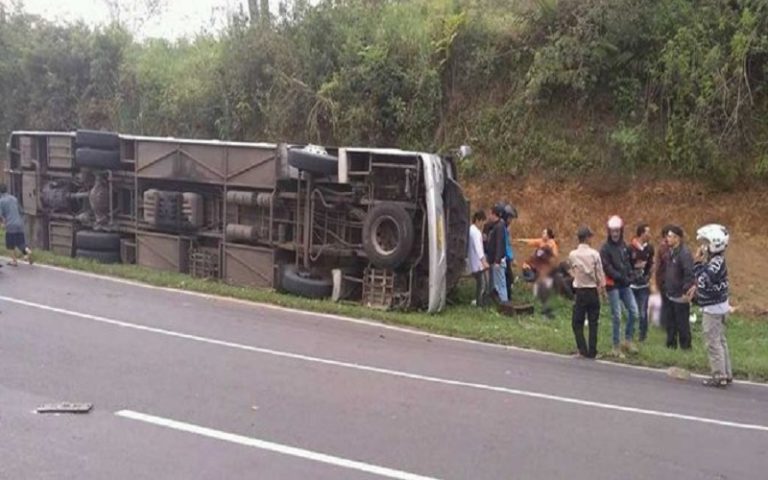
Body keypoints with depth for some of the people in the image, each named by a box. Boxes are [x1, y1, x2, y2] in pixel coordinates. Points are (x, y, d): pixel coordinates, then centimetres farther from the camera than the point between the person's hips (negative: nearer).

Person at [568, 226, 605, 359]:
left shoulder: (572, 255, -4)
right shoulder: (594, 254, -6)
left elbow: (572, 271, 5)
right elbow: (600, 274, -4)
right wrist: (602, 287, 9)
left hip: (580, 292, -1)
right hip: (593, 292, 1)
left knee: (577, 323, 8)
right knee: (593, 323, 7)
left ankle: (583, 350, 0)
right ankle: (592, 352, 8)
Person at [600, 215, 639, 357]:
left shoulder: (623, 246, 11)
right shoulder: (605, 248, -9)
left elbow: (627, 263, 16)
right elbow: (607, 268, -15)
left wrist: (630, 276, -1)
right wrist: (622, 278, -16)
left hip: (625, 285, 6)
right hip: (613, 285, -6)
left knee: (633, 311, 3)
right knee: (616, 316, -2)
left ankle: (628, 340, 18)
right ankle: (616, 347, 7)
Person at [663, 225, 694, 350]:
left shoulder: (684, 253, -19)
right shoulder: (669, 252, 8)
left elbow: (689, 274, -24)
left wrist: (686, 292, -24)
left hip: (680, 296, -8)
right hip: (670, 295, 8)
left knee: (682, 324, 2)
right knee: (670, 322, 17)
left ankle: (685, 347, 13)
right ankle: (670, 345, 29)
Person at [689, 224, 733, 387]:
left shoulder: (717, 262, -22)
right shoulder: (715, 260, 8)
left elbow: (705, 280, -30)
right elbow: (706, 279, 20)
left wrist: (698, 262, -25)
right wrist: (696, 287, 9)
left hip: (713, 308, -10)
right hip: (719, 306, 10)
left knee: (713, 342, -3)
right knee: (720, 341, 16)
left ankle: (719, 376, 2)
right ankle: (726, 374, 24)